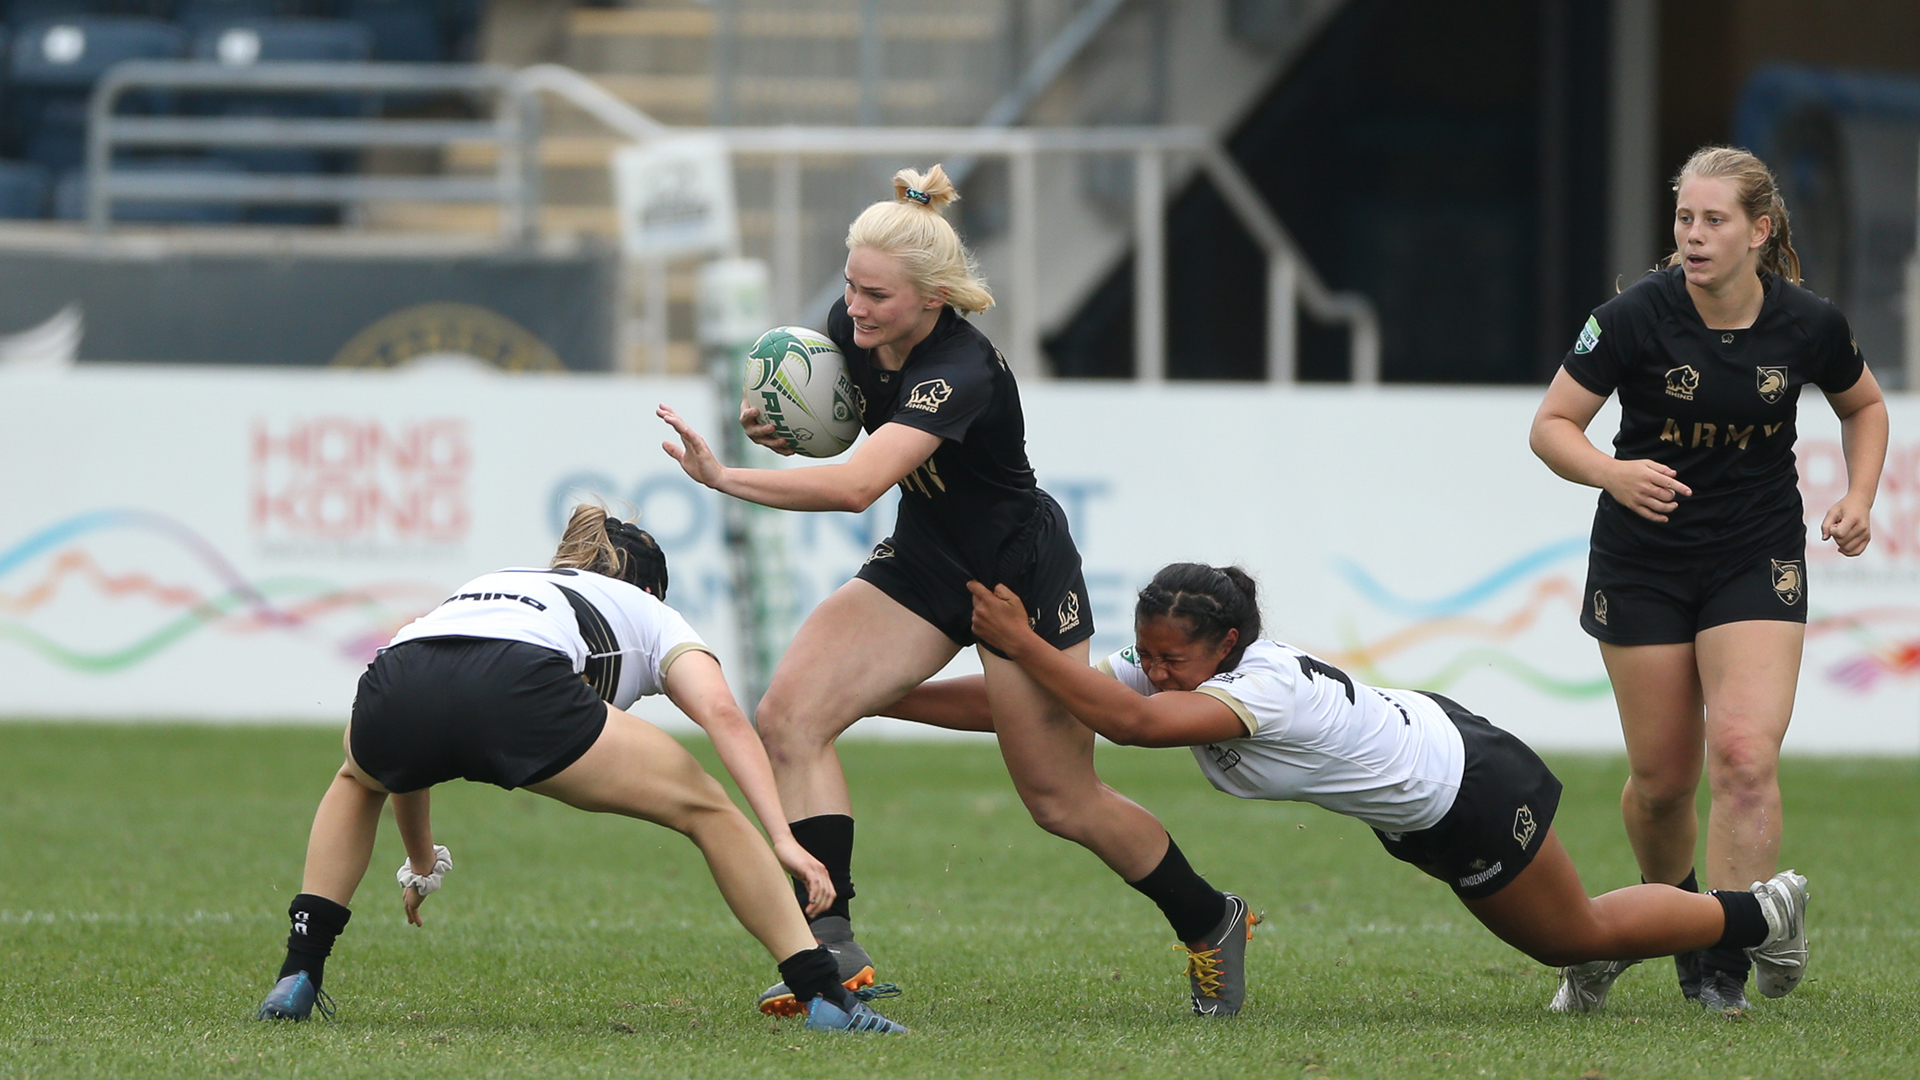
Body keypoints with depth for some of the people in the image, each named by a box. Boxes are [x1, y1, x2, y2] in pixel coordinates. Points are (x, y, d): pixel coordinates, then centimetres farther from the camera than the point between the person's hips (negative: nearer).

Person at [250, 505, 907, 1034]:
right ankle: (823, 995, 6)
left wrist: (422, 865, 69)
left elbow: (405, 749, 55)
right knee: (706, 809, 15)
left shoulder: (490, 584, 47)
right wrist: (782, 840, 5)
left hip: (392, 687, 4)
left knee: (357, 778, 42)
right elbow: (721, 713, 12)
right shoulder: (650, 614, 34)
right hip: (516, 692, -4)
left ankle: (297, 977, 29)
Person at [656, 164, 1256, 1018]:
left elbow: (856, 485, -49)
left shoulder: (960, 372, -35)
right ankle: (832, 948, -17)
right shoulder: (854, 326, -12)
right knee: (790, 715, -15)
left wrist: (725, 478, -50)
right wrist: (776, 422, -12)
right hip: (921, 564, 7)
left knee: (1061, 801, 5)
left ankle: (1211, 923, 31)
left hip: (1023, 579, -7)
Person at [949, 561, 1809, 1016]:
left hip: (1472, 789, -7)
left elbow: (1131, 720, -55)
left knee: (1581, 935, 15)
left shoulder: (1264, 689, -40)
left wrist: (1022, 642, -55)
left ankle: (1760, 914, 33)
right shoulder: (1164, 667, -18)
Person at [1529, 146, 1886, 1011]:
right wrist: (1614, 473, -30)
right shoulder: (1637, 316, -16)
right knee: (1663, 775, 5)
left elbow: (1863, 405, 12)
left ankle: (1723, 963, -12)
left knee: (1746, 754, -17)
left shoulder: (1809, 325, -9)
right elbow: (1551, 425, -10)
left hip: (1758, 561, 0)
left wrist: (1859, 498, -3)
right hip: (1643, 562, 0)